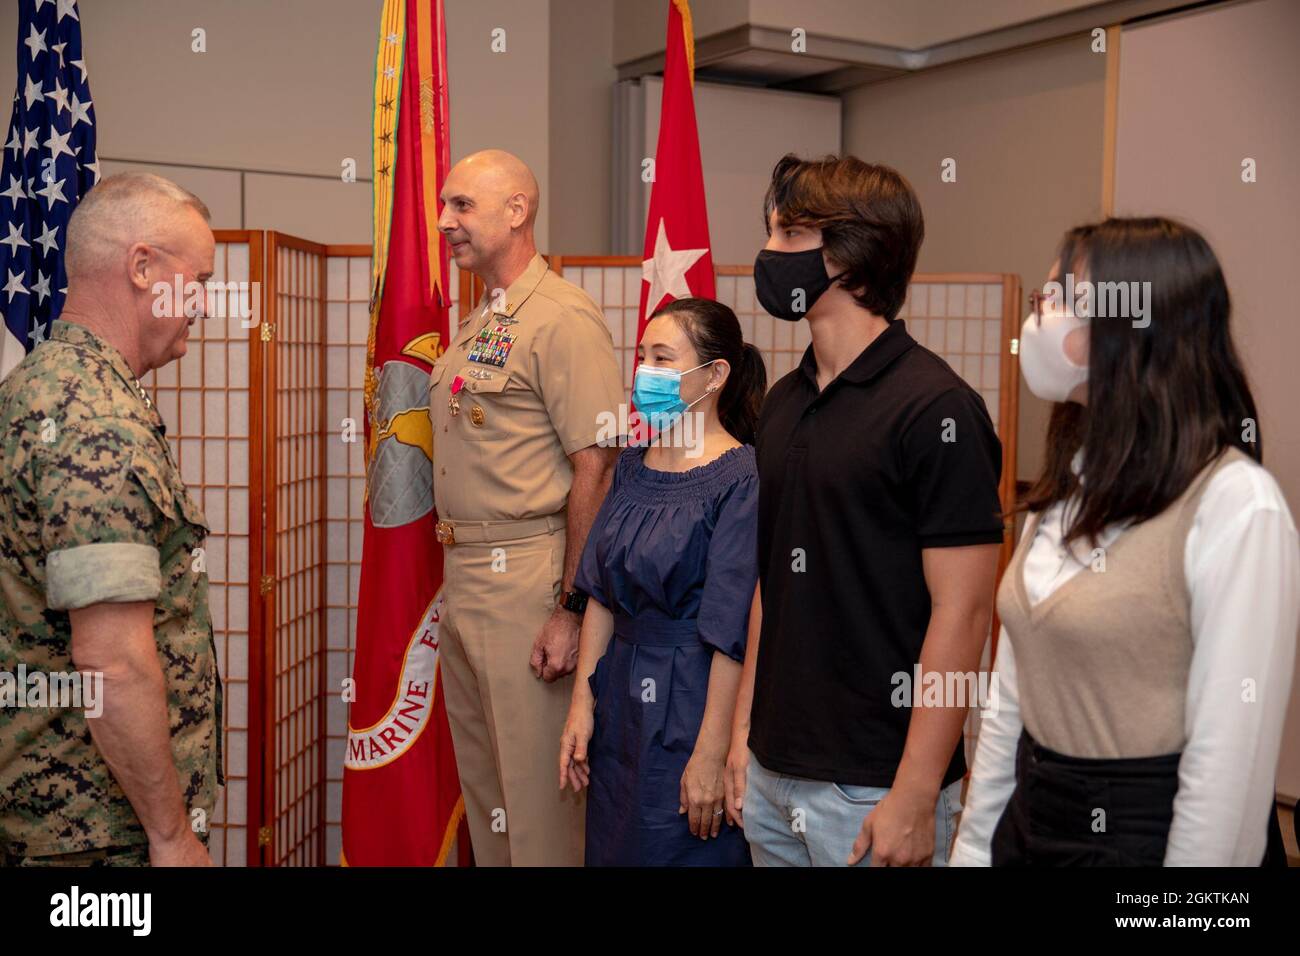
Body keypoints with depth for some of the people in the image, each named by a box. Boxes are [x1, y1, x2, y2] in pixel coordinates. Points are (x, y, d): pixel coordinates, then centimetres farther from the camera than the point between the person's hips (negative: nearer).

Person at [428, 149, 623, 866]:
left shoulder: (563, 318, -14)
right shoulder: (476, 323, 15)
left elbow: (596, 469, -19)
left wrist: (574, 607, -21)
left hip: (527, 577, -9)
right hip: (461, 576, 9)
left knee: (537, 782, 1)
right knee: (481, 780, 19)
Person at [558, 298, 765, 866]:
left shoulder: (741, 480, -15)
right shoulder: (633, 466, 8)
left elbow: (732, 633, -17)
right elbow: (601, 595, 10)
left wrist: (711, 755, -18)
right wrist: (581, 705, 6)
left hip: (694, 706, -7)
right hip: (620, 697, 7)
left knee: (679, 852, 5)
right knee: (611, 850, 16)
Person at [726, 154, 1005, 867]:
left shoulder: (936, 409, -15)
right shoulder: (784, 402, 8)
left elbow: (961, 613, -16)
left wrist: (915, 795, -17)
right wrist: (744, 729, 11)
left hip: (875, 787, -6)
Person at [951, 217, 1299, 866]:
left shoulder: (1237, 505, -18)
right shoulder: (1066, 486, 6)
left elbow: (1232, 759, -19)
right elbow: (1012, 695, 8)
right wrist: (973, 845, 8)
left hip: (1144, 833, -7)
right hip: (1029, 819, 7)